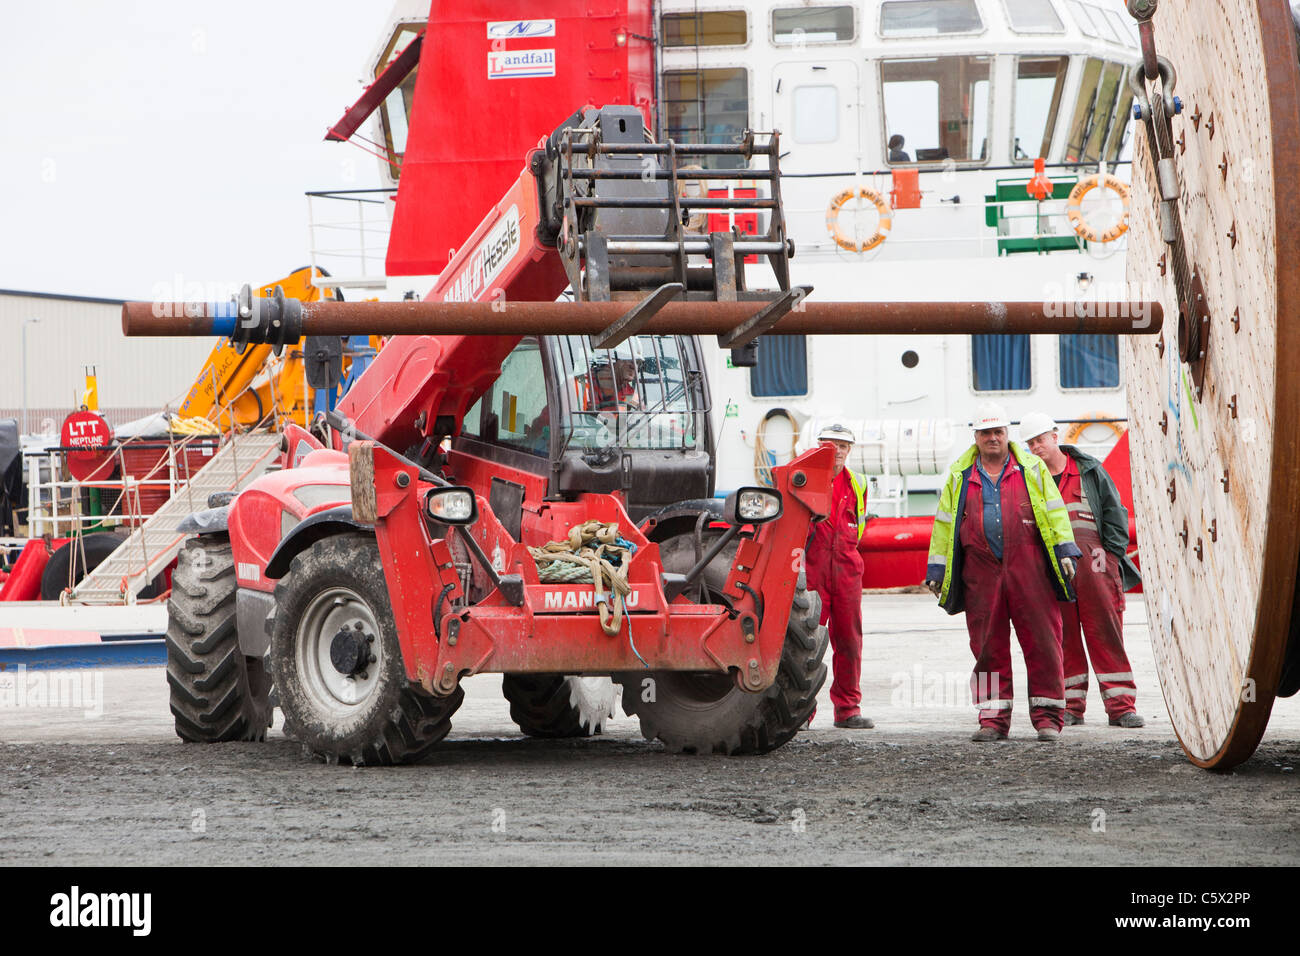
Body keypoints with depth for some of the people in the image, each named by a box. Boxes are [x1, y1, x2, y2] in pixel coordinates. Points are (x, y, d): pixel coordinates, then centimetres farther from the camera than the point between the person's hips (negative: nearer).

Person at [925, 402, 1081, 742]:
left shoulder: (1032, 469, 9)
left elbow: (1054, 512, 9)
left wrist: (1064, 551, 1)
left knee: (1042, 642, -4)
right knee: (988, 646, 2)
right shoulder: (959, 477, 14)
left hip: (1028, 570, -2)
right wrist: (937, 570, 13)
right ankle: (993, 719, 7)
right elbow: (945, 524, 16)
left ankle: (1047, 716, 1)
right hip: (981, 572, 2)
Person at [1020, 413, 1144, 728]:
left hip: (1093, 562, -1)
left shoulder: (1089, 470, 10)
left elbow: (1114, 512, 11)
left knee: (1106, 632, -5)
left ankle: (1121, 706, -5)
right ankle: (1070, 706, 7)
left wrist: (1111, 549, 0)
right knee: (1062, 636, 0)